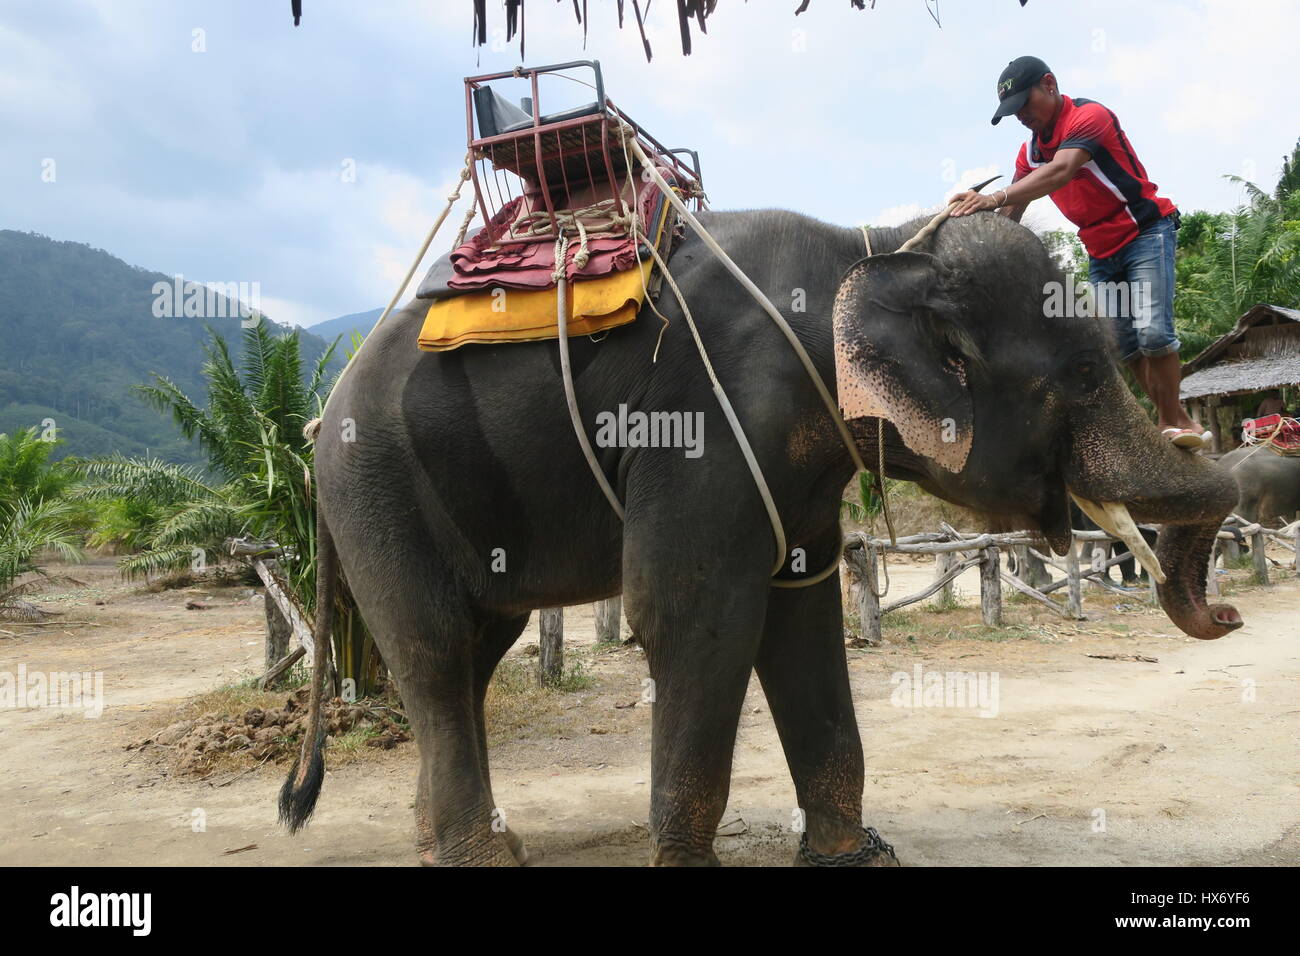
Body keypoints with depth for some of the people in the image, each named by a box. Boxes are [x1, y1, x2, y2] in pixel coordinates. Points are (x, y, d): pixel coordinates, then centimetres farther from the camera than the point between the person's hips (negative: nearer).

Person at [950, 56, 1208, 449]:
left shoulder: (1089, 116, -18)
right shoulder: (1030, 150, 6)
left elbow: (1061, 171, -36)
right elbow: (1012, 214, 4)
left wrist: (996, 197, -48)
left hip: (1145, 232, -7)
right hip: (1101, 251, 8)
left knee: (1152, 332, -19)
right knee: (1123, 343, 3)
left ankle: (1172, 420, -5)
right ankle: (1172, 418, 12)